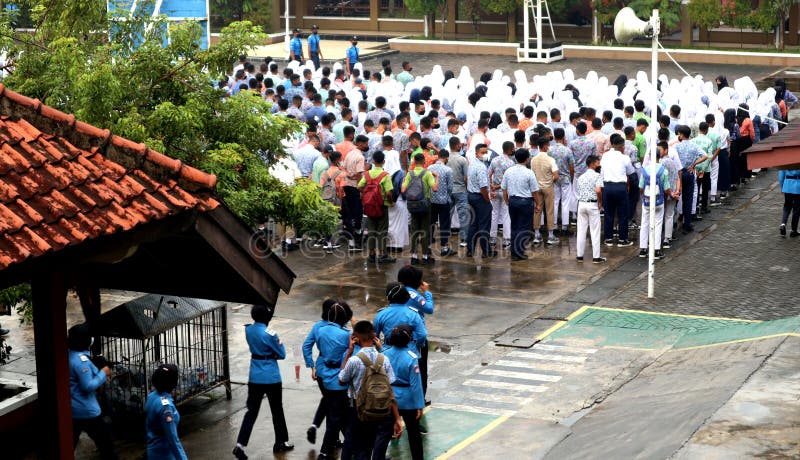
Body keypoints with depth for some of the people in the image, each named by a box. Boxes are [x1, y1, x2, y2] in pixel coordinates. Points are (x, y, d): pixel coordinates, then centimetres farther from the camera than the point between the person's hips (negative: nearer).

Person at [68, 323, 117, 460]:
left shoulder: (67, 355, 4)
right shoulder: (81, 360, -22)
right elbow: (88, 386, -23)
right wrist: (103, 373, -12)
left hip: (70, 410, 8)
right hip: (86, 411, -8)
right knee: (104, 438, 10)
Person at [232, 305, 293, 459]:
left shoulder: (248, 330, -2)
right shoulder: (269, 334, -19)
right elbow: (282, 354, -9)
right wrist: (279, 342, 9)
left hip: (255, 378, 5)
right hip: (272, 378, -5)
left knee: (252, 411, 8)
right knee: (277, 411, 13)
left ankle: (240, 445, -4)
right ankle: (281, 443, 27)